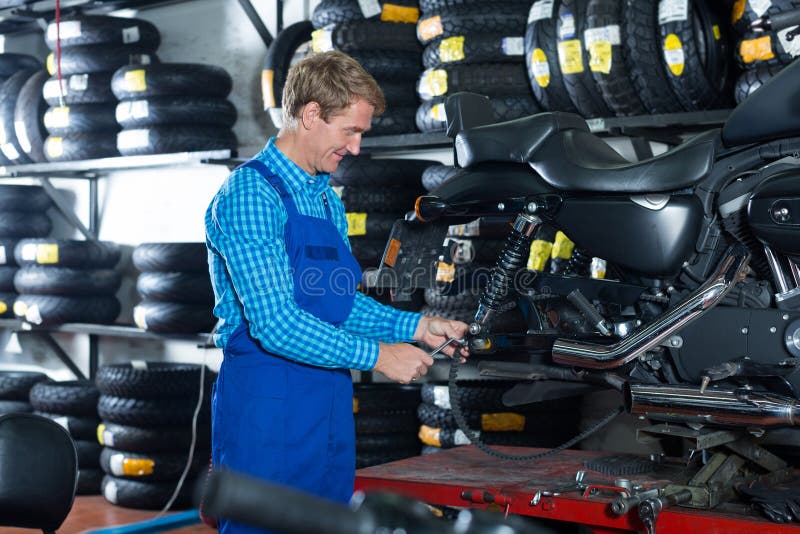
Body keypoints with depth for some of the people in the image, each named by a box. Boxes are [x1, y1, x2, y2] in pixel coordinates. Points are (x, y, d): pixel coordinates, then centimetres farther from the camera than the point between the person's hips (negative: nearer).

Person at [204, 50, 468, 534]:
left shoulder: (328, 201, 15)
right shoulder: (250, 194, -14)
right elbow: (274, 324, -22)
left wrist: (415, 326, 5)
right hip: (266, 406, -9)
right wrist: (376, 355, -17)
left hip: (330, 404, 9)